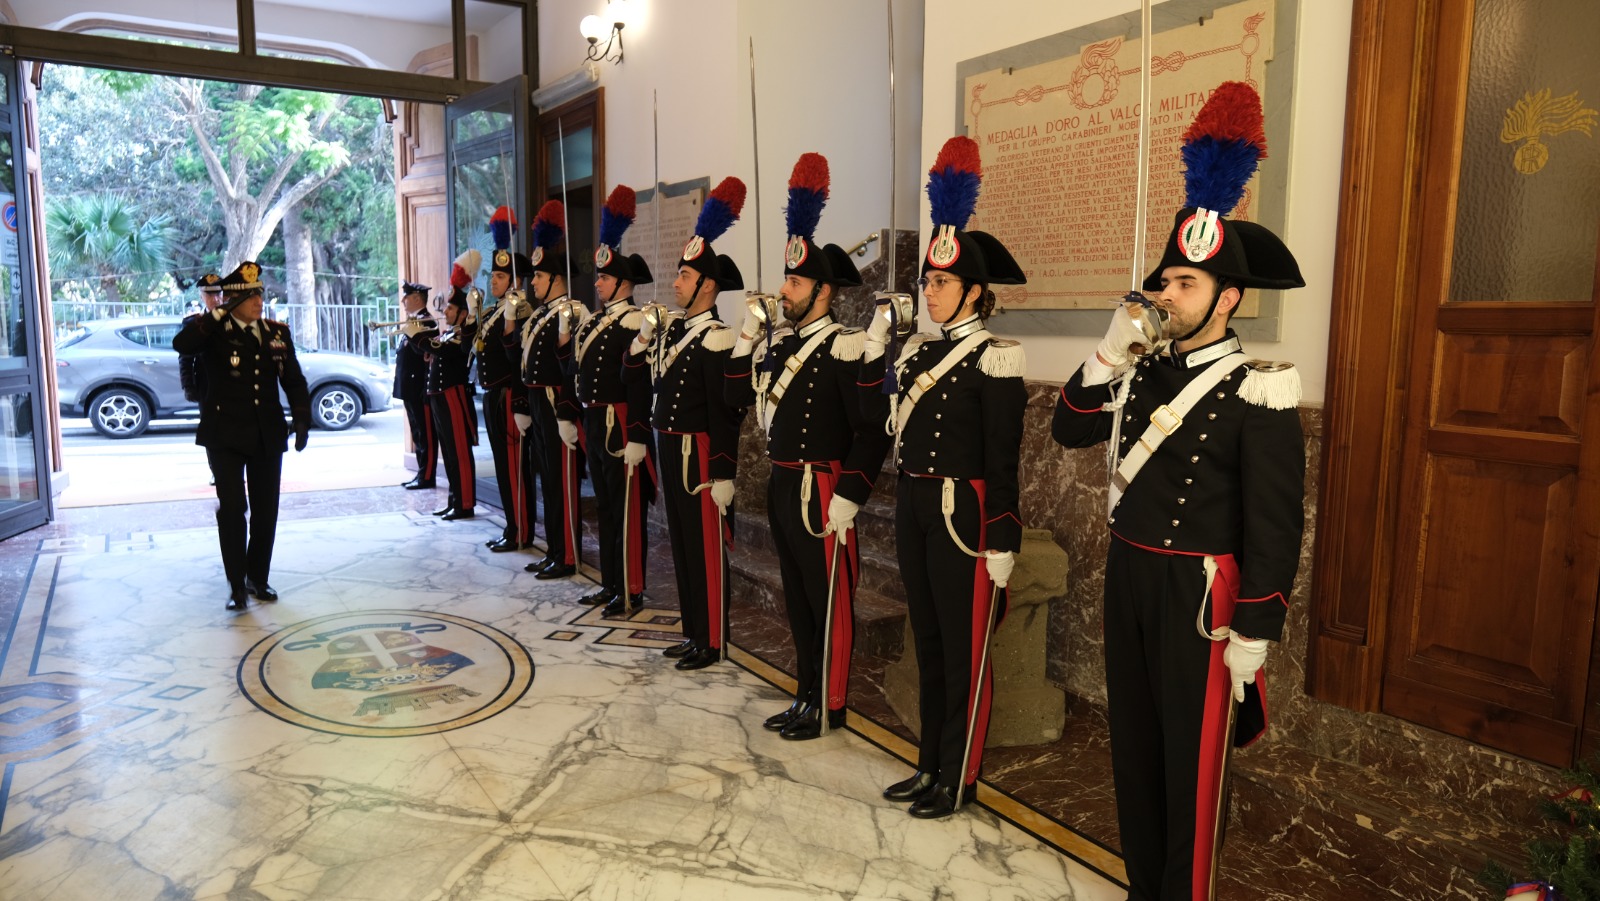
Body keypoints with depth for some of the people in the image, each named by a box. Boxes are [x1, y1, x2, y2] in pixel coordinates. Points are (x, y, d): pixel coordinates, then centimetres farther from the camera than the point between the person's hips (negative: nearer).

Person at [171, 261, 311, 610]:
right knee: (232, 508, -6)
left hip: (267, 437, 4)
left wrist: (302, 420, -1)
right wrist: (221, 312, -21)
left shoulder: (277, 332, 7)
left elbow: (294, 380, 10)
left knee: (266, 510, 8)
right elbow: (181, 343, -25)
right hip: (226, 437, -3)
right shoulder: (214, 332, -4)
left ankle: (259, 578, 23)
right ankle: (236, 585, 5)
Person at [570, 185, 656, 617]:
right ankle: (610, 583, 27)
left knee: (627, 510, 0)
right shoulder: (595, 320, 13)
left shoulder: (632, 322, -14)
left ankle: (631, 591, 9)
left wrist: (636, 438, -23)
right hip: (594, 423, 9)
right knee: (605, 507, 16)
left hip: (619, 426, -9)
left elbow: (640, 384, -20)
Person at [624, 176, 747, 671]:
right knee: (681, 541, 16)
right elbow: (632, 372, 16)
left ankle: (711, 642, 12)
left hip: (698, 455, -9)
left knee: (706, 546, 1)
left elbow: (726, 412, -18)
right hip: (670, 451, 9)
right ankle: (693, 631, 28)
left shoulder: (715, 338, -16)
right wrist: (643, 334, 0)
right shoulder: (673, 331, 10)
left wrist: (723, 476, -19)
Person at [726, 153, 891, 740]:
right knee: (797, 598, 17)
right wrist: (747, 335, 5)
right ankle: (807, 695, 30)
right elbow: (738, 395, 15)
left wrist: (847, 498, -20)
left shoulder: (846, 347, -15)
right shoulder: (781, 342, 11)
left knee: (829, 601, 4)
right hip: (781, 488, 9)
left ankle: (830, 705, 18)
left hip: (821, 490, -8)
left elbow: (873, 429, -18)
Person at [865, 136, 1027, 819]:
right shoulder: (916, 349, 10)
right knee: (926, 640, 16)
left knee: (964, 648, 4)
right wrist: (874, 345, 6)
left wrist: (1002, 545, -15)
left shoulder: (994, 359, -11)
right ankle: (930, 762, 31)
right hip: (912, 506, 8)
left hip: (963, 512, -7)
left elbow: (1003, 462, -13)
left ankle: (958, 777, 19)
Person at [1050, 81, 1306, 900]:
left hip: (1198, 595, -7)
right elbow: (1068, 430, 8)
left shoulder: (1259, 394, -14)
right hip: (1126, 578, 7)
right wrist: (1110, 352, -4)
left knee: (1188, 757, 7)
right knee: (1131, 745, 17)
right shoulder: (1142, 372, 7)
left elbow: (1275, 525, -14)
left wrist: (1253, 633, -15)